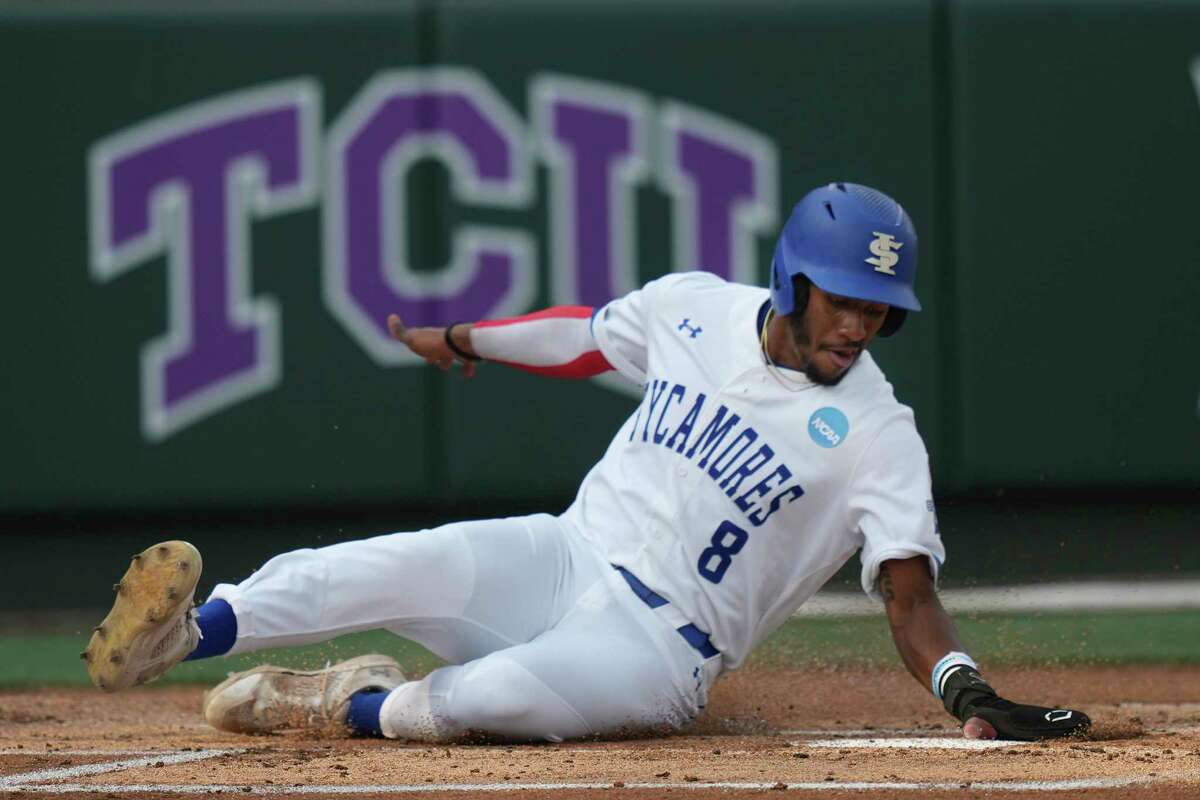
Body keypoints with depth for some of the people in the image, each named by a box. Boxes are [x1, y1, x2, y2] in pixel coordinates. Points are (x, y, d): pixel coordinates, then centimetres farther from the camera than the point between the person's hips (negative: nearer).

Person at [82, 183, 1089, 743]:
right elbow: (590, 332, 25)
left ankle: (354, 705, -11)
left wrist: (970, 694, -32)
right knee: (413, 566, -29)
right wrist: (466, 339, 30)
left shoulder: (877, 436, -8)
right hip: (561, 559, 4)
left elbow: (910, 595, -15)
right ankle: (184, 633, -41)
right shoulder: (694, 307, 4)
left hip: (661, 646, -3)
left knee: (500, 694, -37)